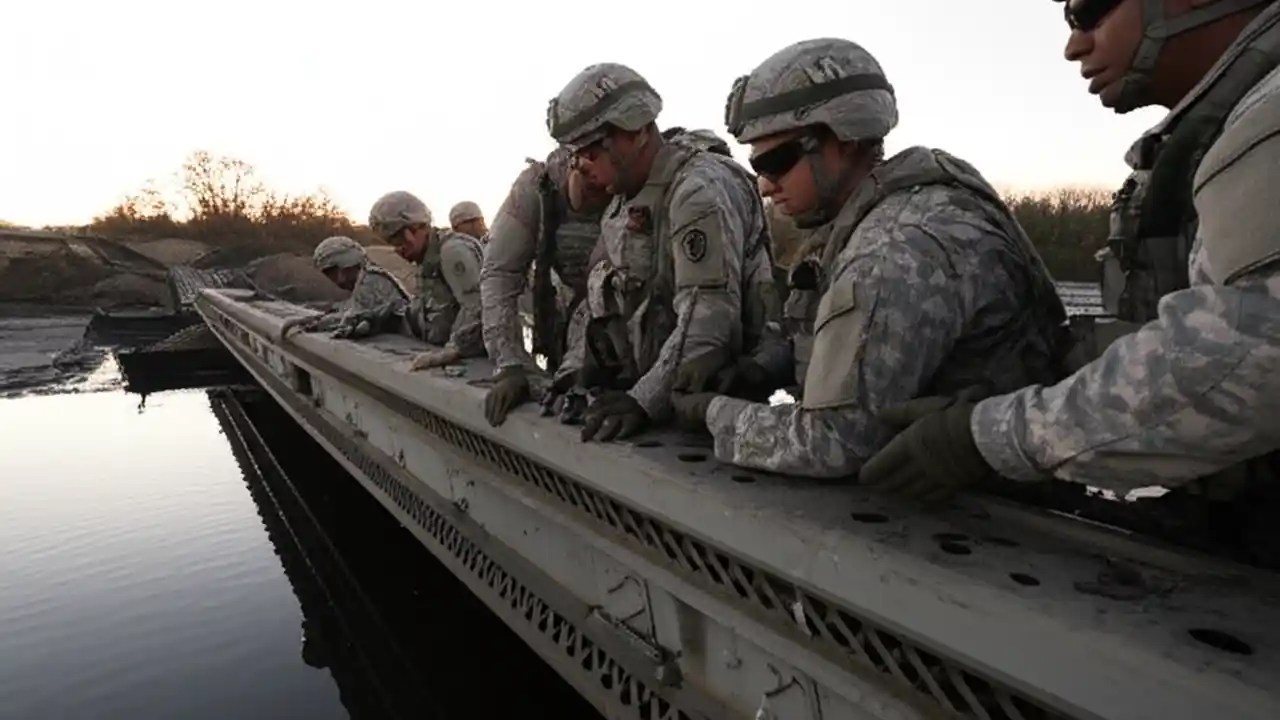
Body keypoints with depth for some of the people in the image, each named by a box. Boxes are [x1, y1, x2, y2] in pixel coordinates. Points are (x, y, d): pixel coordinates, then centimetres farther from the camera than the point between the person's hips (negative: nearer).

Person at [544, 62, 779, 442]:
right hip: (642, 392, 7)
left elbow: (708, 320, -23)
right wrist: (575, 373, 8)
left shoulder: (701, 191, -15)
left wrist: (645, 400, -27)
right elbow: (603, 301, 19)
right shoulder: (622, 204, 15)